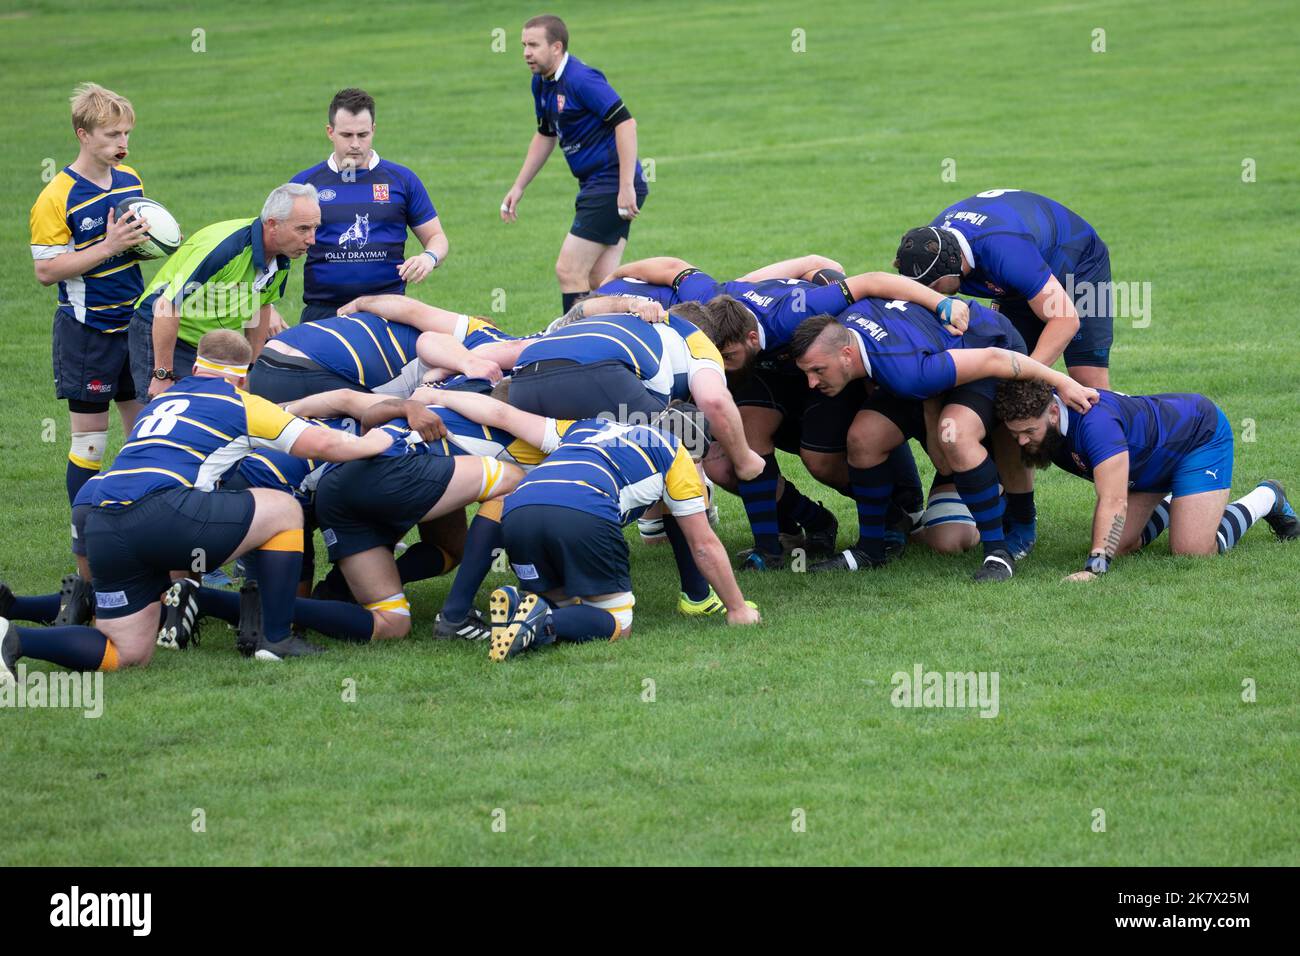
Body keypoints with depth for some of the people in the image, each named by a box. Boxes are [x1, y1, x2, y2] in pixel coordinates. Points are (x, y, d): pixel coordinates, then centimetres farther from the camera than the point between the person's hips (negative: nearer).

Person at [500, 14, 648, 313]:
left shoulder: (581, 79, -18)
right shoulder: (542, 83, 12)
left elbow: (625, 123, -23)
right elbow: (545, 135, 27)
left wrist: (626, 187, -27)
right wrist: (519, 187, 25)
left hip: (612, 185, -10)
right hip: (595, 186, 10)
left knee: (569, 271, -10)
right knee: (600, 281, 7)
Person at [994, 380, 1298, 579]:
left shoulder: (1093, 421, -43)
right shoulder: (1039, 421, -19)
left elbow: (1113, 502, -47)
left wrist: (1094, 568, -54)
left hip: (1202, 434, -7)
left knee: (1192, 551, -16)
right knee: (1118, 545, -4)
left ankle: (1265, 497, 10)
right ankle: (1172, 503, 27)